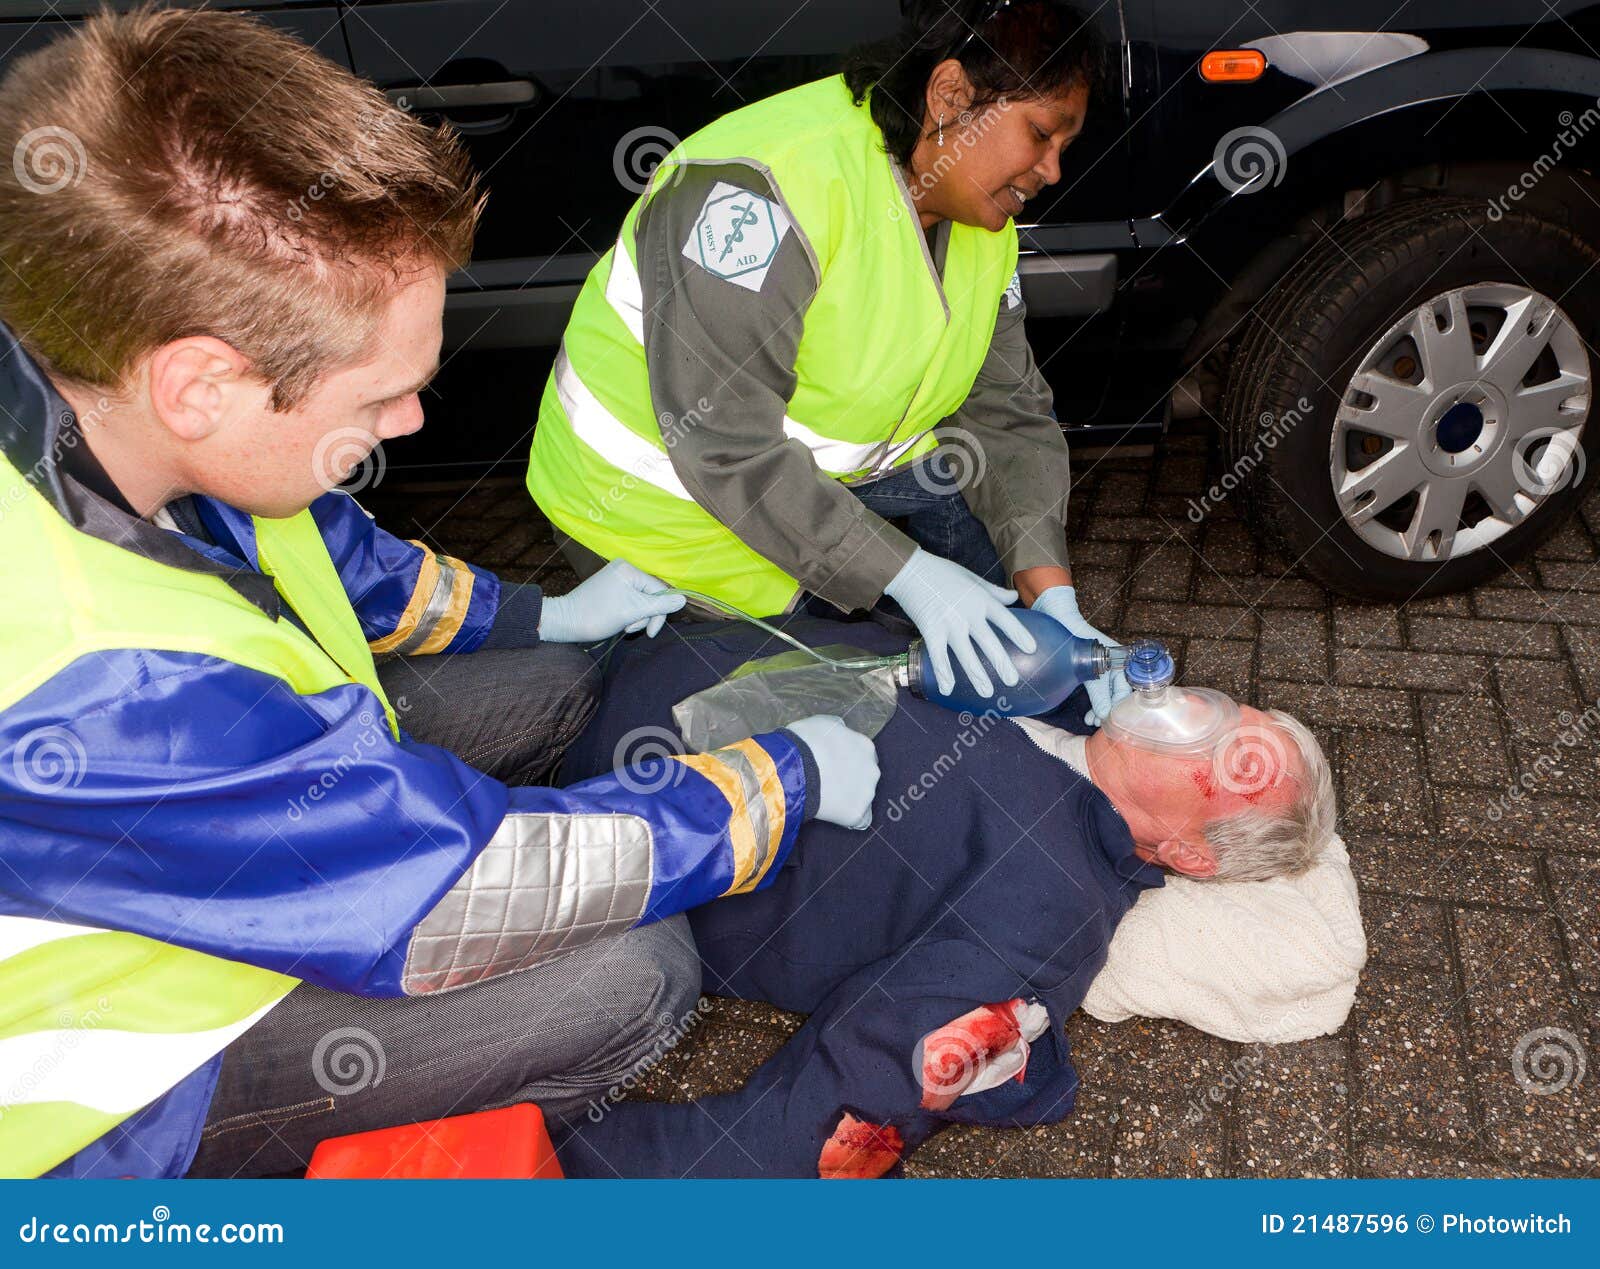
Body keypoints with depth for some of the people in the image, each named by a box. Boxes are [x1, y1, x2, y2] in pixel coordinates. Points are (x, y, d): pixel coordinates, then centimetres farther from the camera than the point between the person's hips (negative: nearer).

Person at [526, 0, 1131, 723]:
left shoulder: (985, 226, -3)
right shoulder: (761, 189, -31)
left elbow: (1009, 414, -7)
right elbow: (724, 441, -34)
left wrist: (1052, 595, -21)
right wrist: (908, 573, -35)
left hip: (834, 467, 8)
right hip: (664, 500, -7)